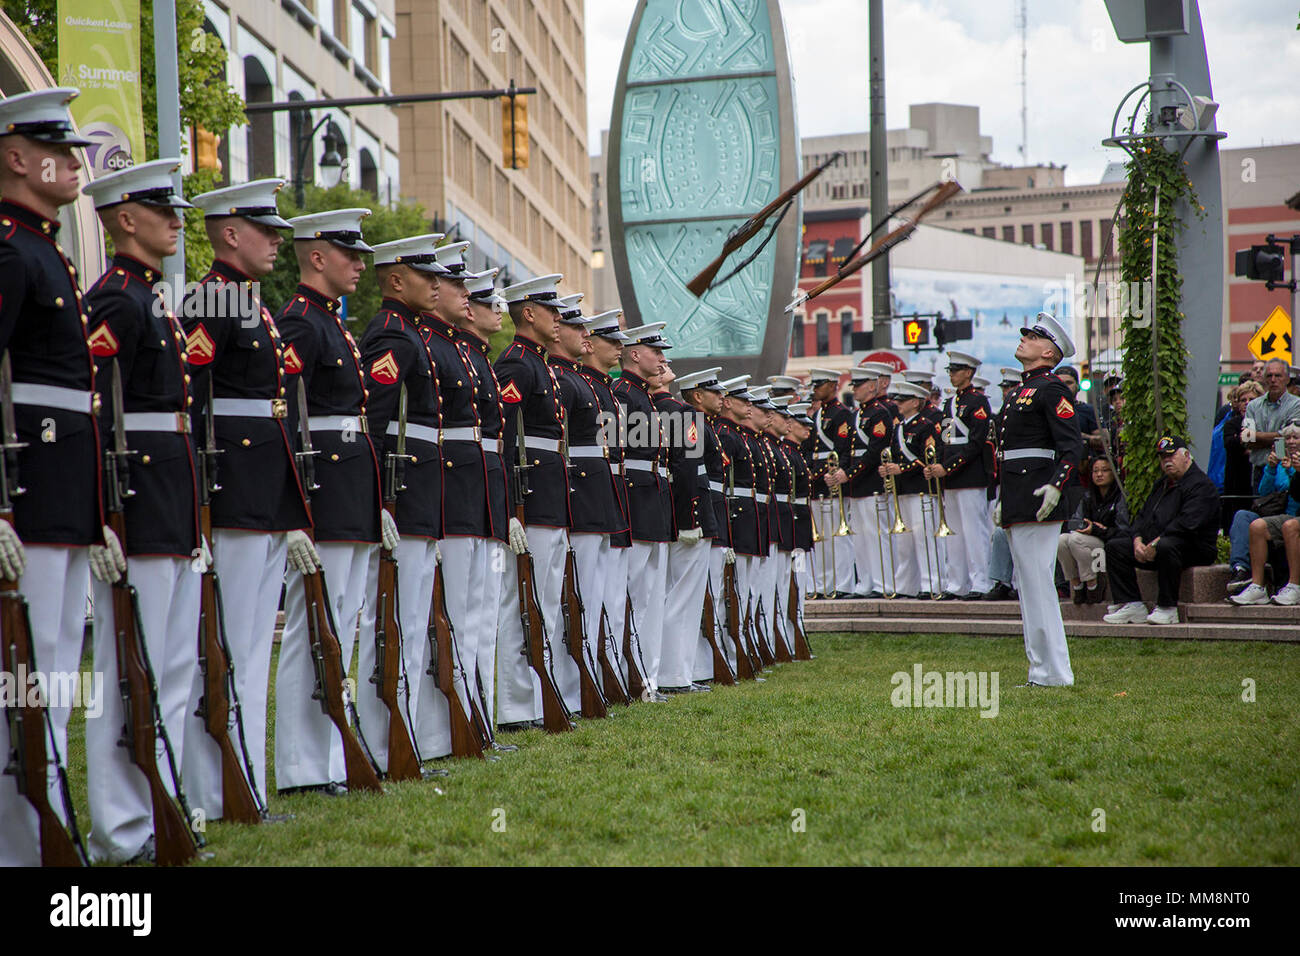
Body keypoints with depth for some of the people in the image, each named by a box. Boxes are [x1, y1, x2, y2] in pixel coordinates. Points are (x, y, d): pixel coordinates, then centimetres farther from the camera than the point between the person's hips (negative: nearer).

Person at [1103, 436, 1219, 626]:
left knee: (1166, 546, -41)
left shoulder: (1201, 485, -7)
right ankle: (1131, 605, -12)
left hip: (1195, 548, -9)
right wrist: (1137, 540, -4)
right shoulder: (1161, 486, 24)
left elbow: (1187, 523, -21)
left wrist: (1156, 544, -23)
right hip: (1153, 545, 9)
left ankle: (1167, 608, -28)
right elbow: (1143, 516, 17)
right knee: (1114, 546, -3)